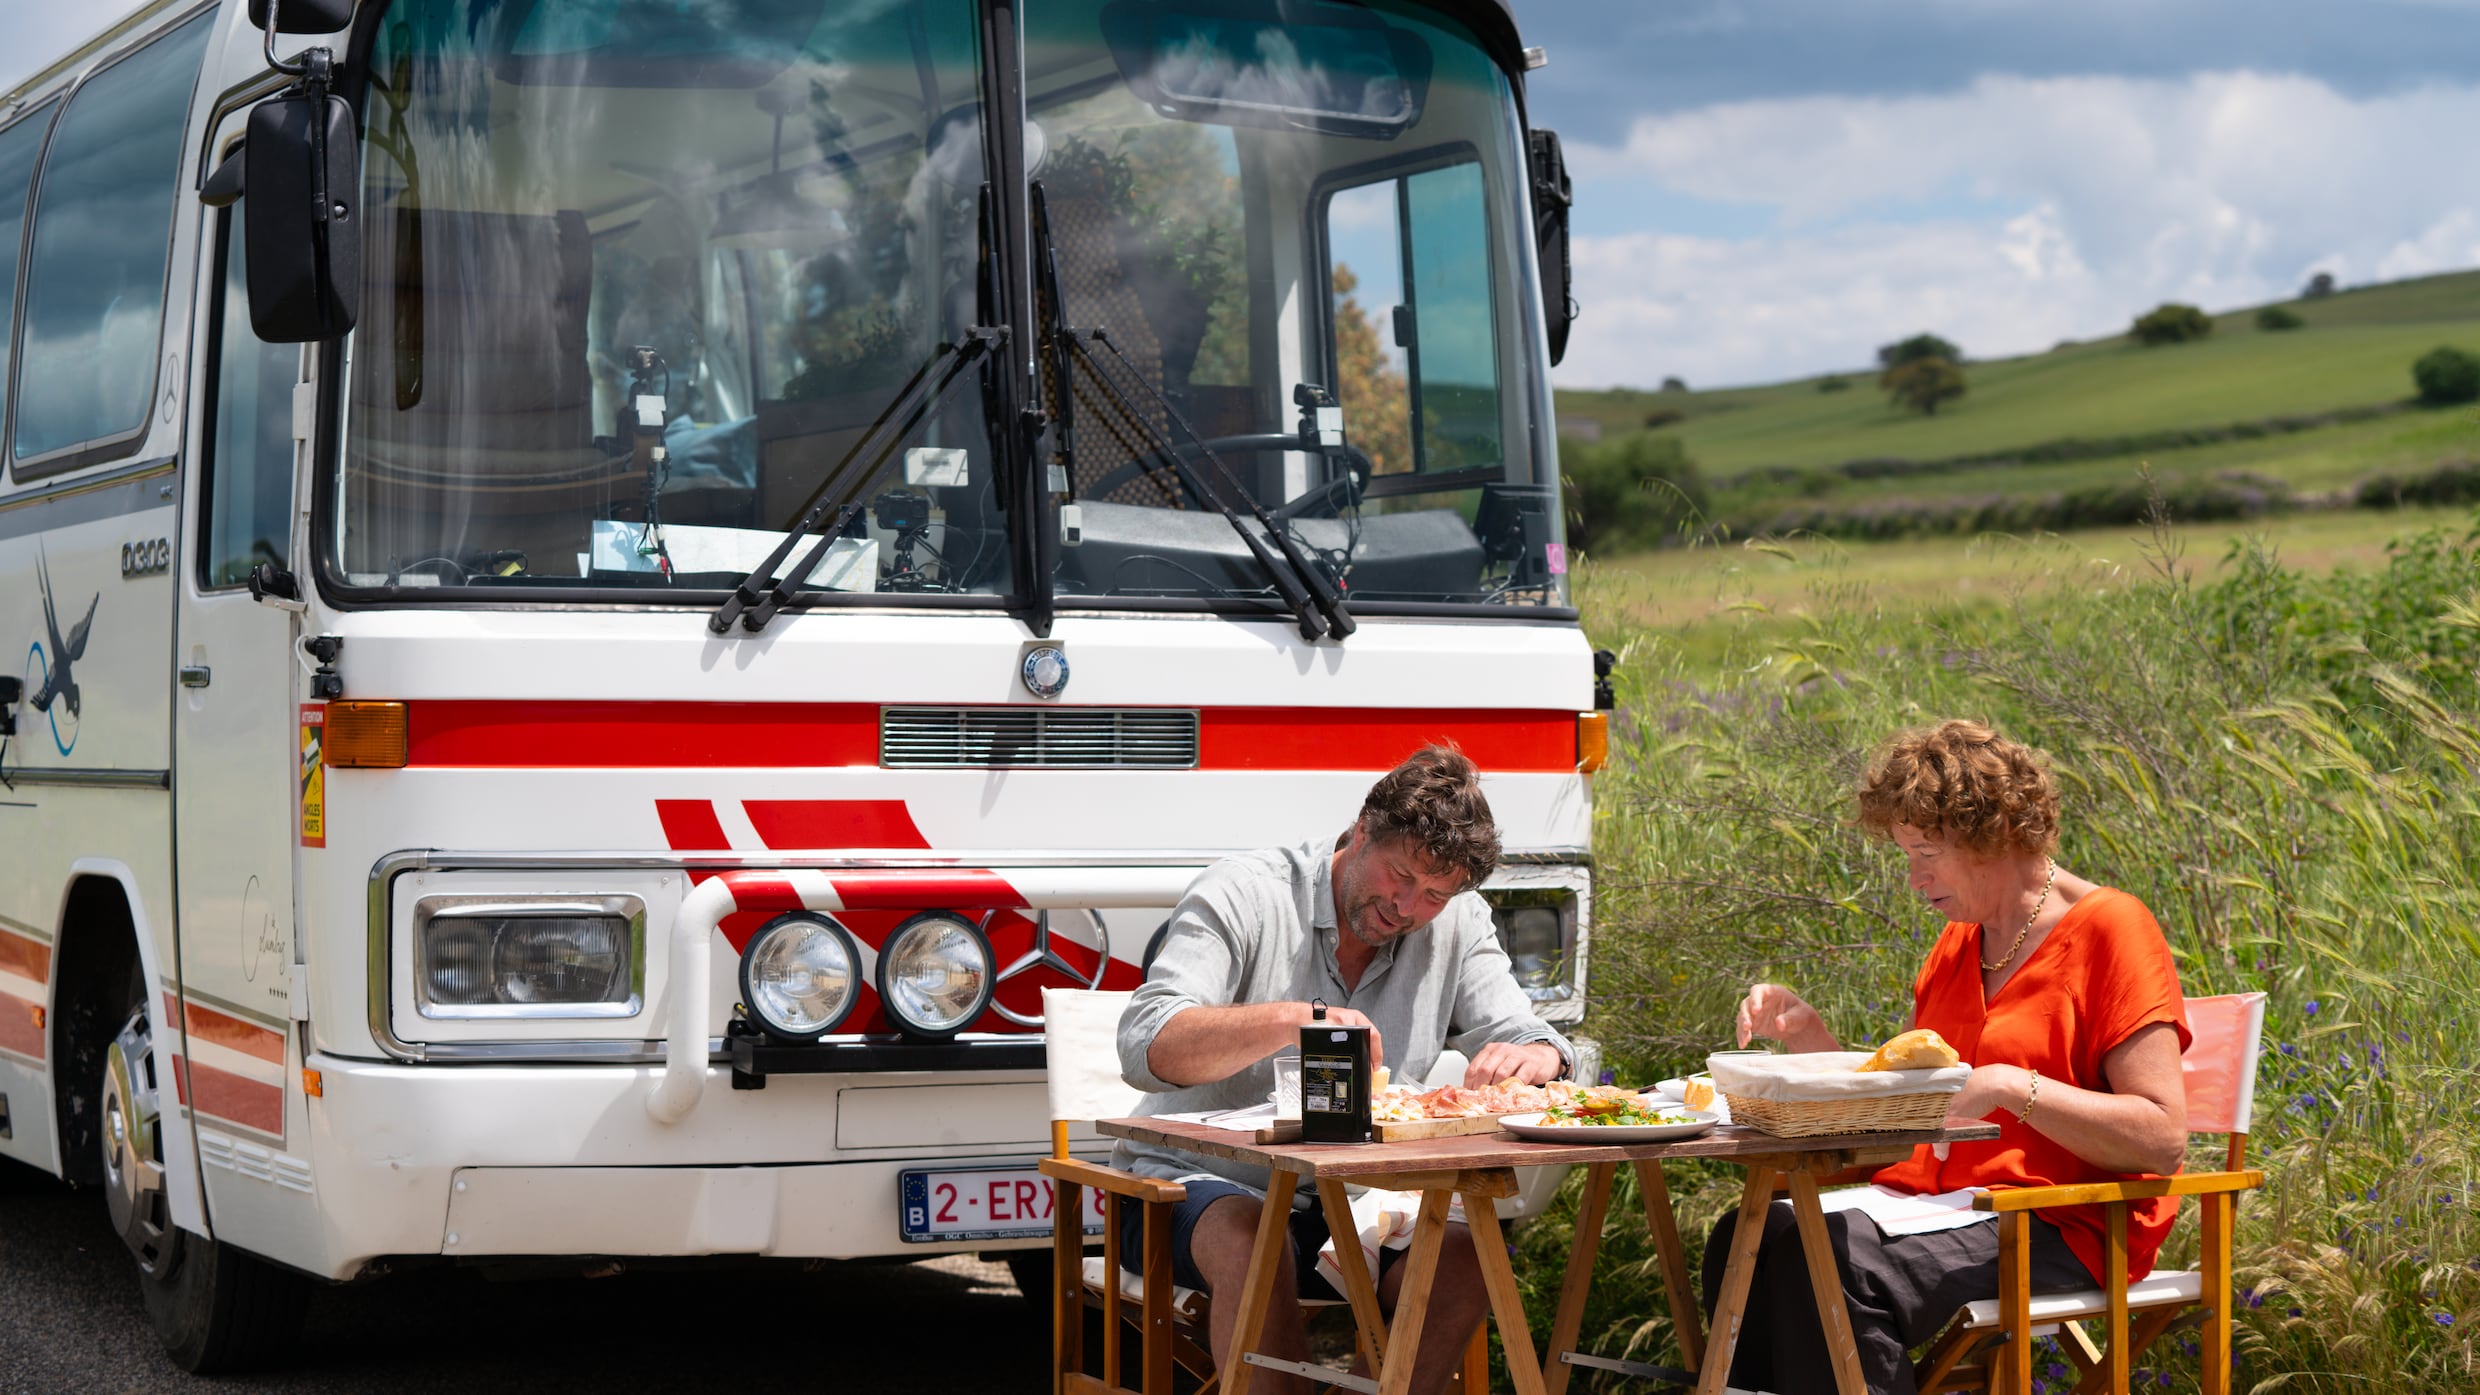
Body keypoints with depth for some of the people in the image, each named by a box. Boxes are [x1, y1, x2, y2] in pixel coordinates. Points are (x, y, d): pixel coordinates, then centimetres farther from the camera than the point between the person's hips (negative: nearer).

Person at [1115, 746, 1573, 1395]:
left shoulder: (1460, 923, 5)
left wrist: (1530, 1060, -24)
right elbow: (1144, 1048, -22)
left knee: (1466, 1256, -25)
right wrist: (1291, 1019, -37)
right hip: (1199, 1182, -4)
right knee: (1252, 1243, -38)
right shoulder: (1244, 896, -11)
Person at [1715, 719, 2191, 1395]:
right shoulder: (1958, 944, 18)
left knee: (1825, 1259, -30)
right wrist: (1806, 1032, 3)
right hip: (1936, 1199, 8)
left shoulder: (2109, 929, -7)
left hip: (2058, 1230, -7)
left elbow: (2164, 1139, -15)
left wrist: (2016, 1089, -24)